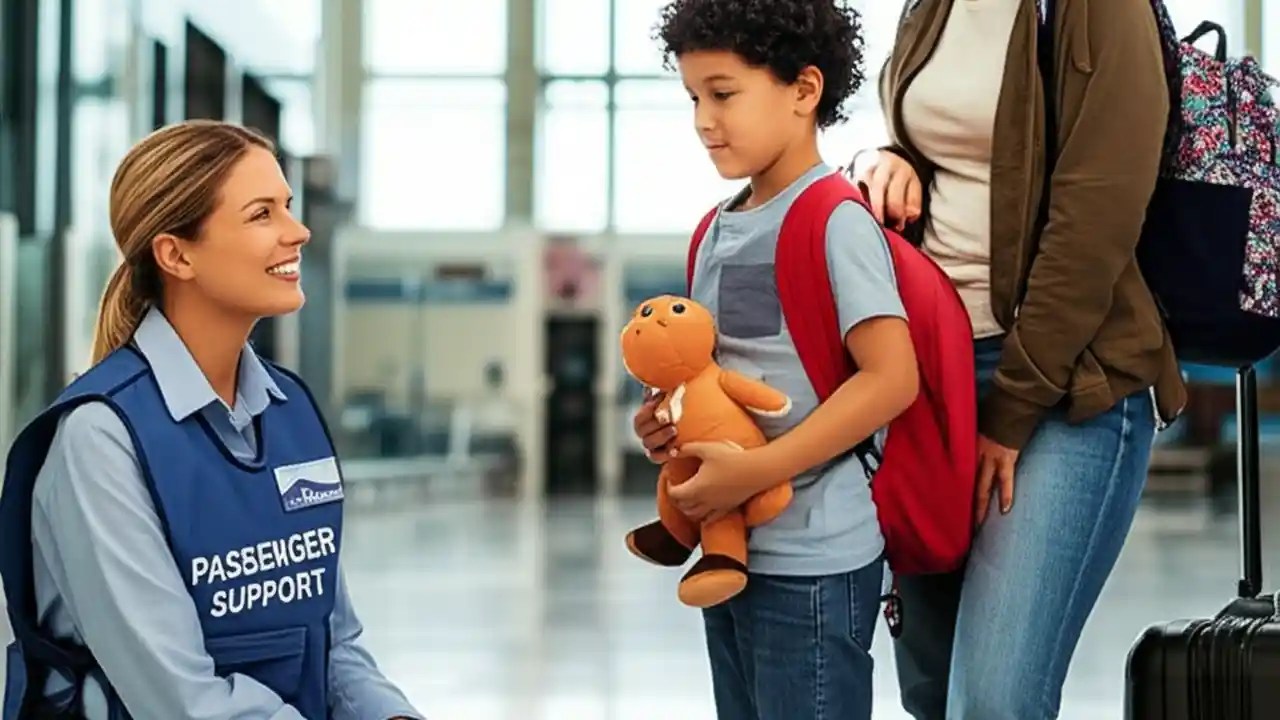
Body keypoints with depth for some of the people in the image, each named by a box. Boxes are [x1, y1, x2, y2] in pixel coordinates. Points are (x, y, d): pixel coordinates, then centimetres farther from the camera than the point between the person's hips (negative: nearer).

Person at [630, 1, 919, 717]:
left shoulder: (837, 220, -14)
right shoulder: (719, 230, 10)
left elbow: (891, 380, -20)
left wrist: (756, 470, -22)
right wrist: (667, 423, 1)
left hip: (812, 561, -8)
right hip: (732, 551, 8)